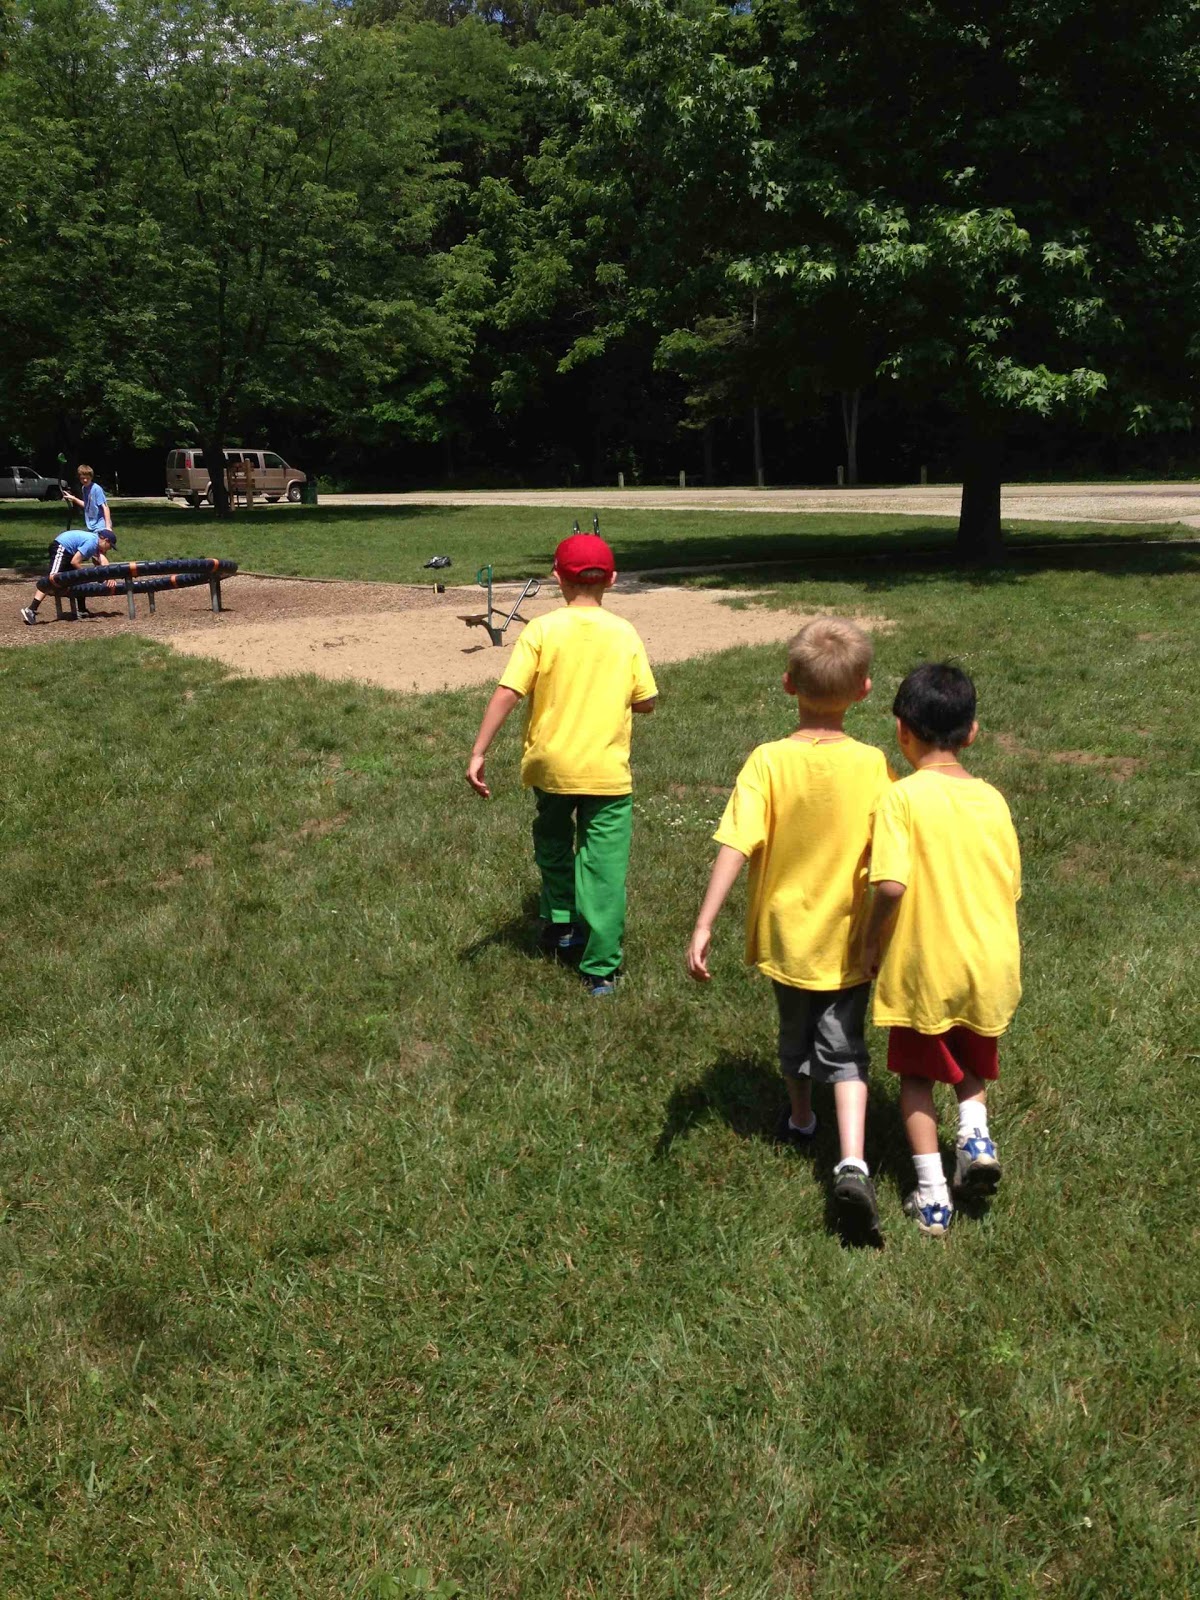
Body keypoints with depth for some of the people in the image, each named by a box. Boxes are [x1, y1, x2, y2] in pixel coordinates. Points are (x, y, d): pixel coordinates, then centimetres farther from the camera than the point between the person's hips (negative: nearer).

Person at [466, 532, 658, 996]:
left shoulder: (541, 630, -6)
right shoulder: (625, 634, -1)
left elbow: (507, 693, -13)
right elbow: (647, 702, 2)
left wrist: (478, 753, -11)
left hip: (551, 765, 1)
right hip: (608, 770, 0)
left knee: (553, 843, 27)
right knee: (605, 867, 3)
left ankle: (560, 924, 38)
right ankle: (600, 970, 4)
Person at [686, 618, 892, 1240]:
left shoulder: (768, 762, -17)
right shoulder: (873, 765, -13)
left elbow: (735, 847, -24)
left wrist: (703, 926, -23)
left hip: (786, 933, 0)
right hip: (848, 939, 0)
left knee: (795, 1035, 24)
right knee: (844, 1050, 9)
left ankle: (802, 1120, 47)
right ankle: (852, 1162, -9)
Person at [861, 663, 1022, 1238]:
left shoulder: (904, 797, -15)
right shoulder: (992, 799, 0)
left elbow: (892, 884, -25)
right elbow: (1010, 887, 6)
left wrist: (872, 940, -7)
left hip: (924, 968, -4)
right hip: (989, 964, 4)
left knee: (917, 1075, 17)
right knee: (973, 1060, 30)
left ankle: (933, 1199, 17)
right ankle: (975, 1134, 7)